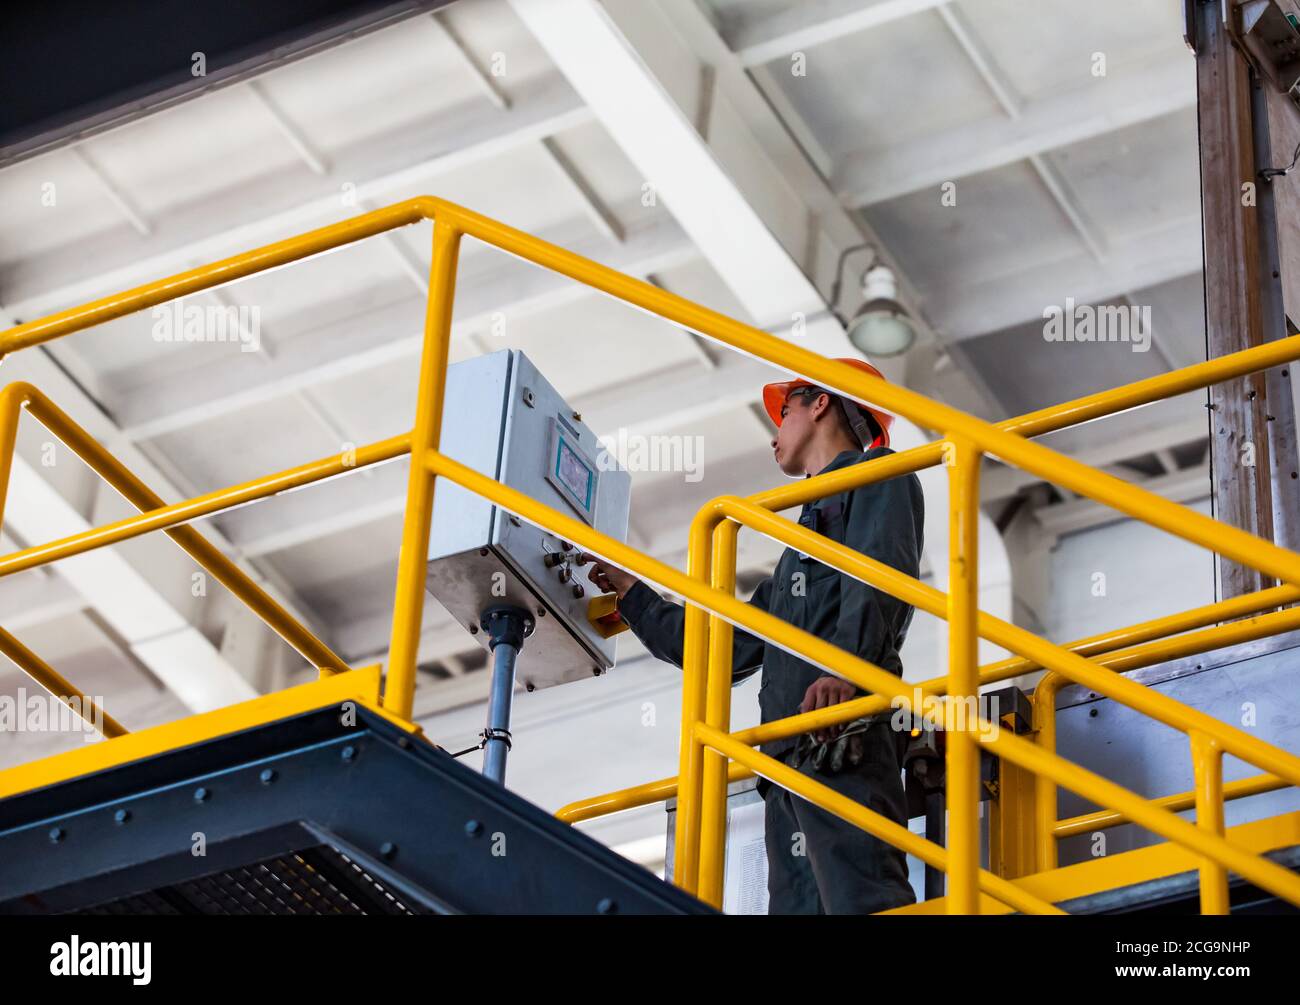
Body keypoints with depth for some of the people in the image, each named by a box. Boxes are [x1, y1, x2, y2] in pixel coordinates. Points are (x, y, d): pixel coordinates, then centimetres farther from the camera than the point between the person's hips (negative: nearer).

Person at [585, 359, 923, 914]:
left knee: (862, 900, -25)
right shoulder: (801, 545, 39)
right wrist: (633, 595, 47)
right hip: (791, 751, 8)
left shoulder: (879, 478, 13)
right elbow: (728, 650, 39)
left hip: (845, 737, -8)